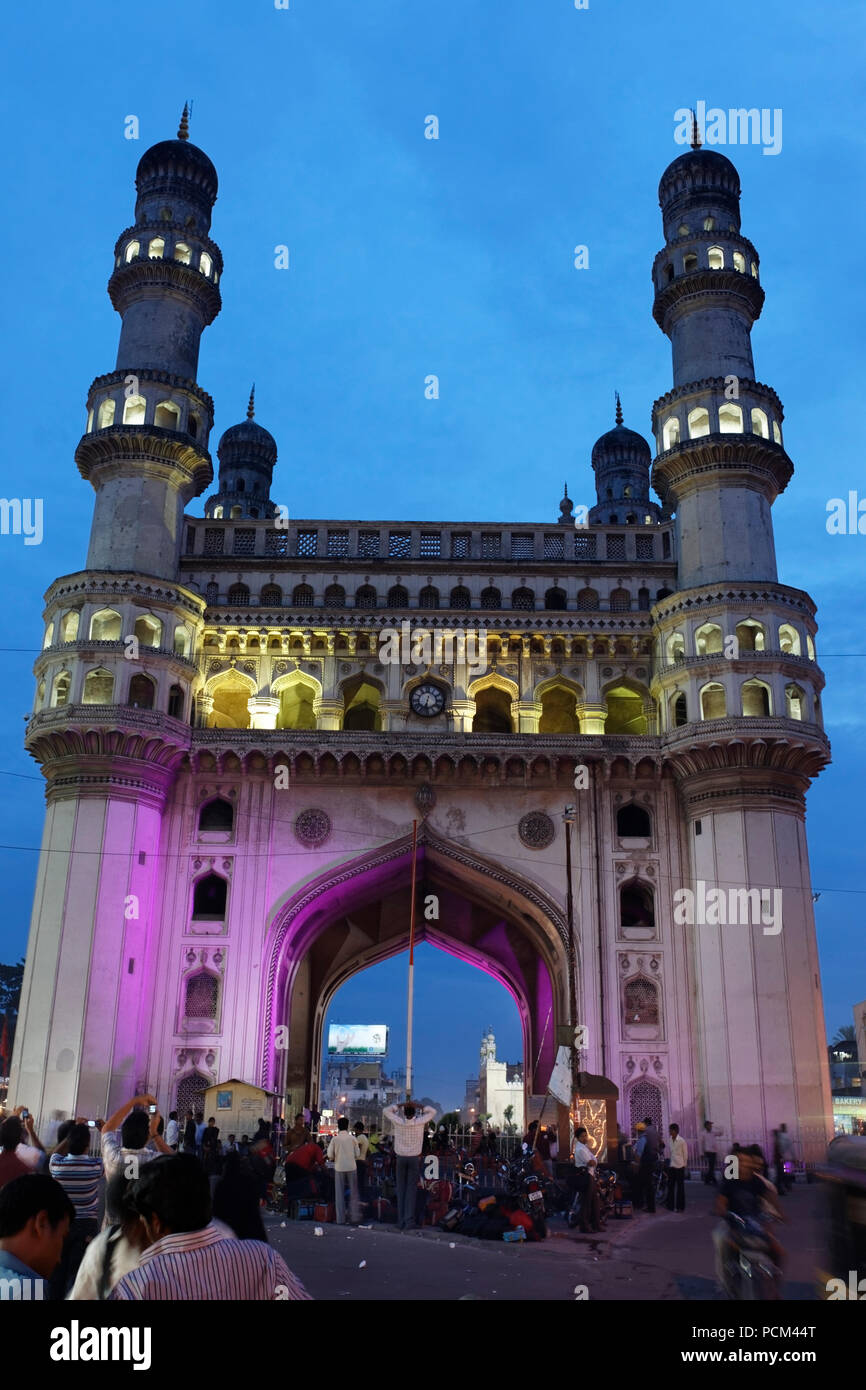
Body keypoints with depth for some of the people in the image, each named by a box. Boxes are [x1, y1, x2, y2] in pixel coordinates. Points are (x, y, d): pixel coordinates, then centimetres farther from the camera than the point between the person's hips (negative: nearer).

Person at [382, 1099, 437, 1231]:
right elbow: (433, 1112, 2)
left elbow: (385, 1110, 2)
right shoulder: (419, 1122, -15)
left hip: (401, 1158, 1)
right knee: (411, 1190, 2)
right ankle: (409, 1221, -2)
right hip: (414, 1158, -1)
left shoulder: (398, 1122, -14)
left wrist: (398, 1106, 7)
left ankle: (400, 1221, 6)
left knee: (401, 1189, 7)